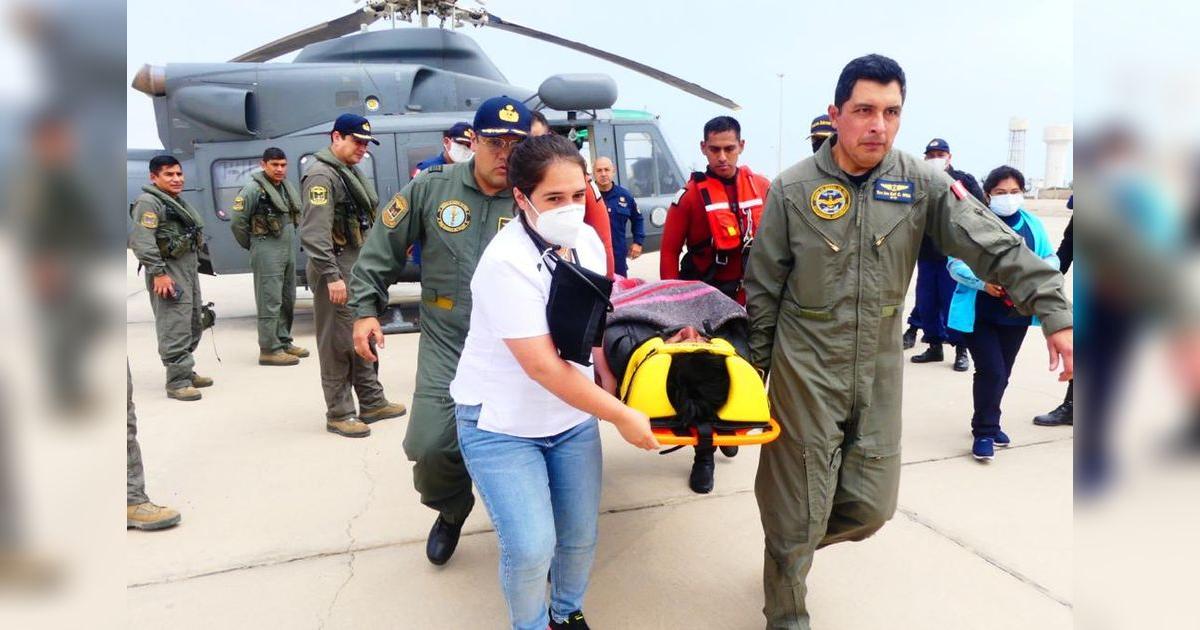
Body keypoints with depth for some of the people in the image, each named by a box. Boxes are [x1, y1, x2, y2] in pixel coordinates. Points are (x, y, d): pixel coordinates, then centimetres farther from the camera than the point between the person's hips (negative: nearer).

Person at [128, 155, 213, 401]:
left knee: (192, 323, 15)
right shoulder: (148, 203, -11)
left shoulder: (178, 202, 19)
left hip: (189, 268, 10)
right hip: (168, 272, -10)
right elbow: (142, 240, -20)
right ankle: (177, 382, -9)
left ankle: (187, 372, 27)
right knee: (174, 327, -11)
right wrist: (158, 273, -23)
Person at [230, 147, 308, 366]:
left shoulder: (287, 186, 12)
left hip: (289, 250, 8)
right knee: (270, 301, -6)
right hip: (268, 252, -8)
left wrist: (291, 242, 16)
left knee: (288, 299, 14)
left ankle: (284, 342, 25)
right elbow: (237, 223, -11)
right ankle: (269, 350, -2)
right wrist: (252, 245, -1)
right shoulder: (253, 188, -12)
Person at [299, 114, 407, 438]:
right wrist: (331, 276, -25)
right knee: (338, 342, -4)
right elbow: (316, 232, -21)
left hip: (358, 266, 10)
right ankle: (339, 414, 5)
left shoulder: (351, 172, 18)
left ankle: (372, 402, 24)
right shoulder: (322, 176, -13)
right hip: (336, 269, -10)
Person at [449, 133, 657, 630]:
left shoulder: (588, 242, -4)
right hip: (502, 424, -6)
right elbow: (542, 366, -27)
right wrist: (622, 417, -22)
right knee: (531, 547, -10)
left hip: (573, 418, 6)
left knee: (581, 535, 10)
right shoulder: (506, 263, -26)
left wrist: (619, 389, 4)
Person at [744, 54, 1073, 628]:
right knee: (799, 511, 6)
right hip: (806, 371, -3)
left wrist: (1055, 313, -16)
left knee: (872, 506, 11)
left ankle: (794, 545, 42)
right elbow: (763, 287, -2)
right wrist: (757, 368, 2)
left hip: (880, 370, 3)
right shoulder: (793, 188, -8)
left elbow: (995, 246, -6)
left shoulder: (921, 183, -2)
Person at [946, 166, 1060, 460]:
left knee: (1002, 372, 15)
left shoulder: (1032, 223, 5)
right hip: (979, 313, -5)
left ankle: (989, 424, 34)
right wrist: (983, 282, -29)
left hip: (1017, 312, 5)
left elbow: (1051, 259, 9)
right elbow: (955, 263, -13)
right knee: (991, 371, -10)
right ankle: (984, 432, 5)